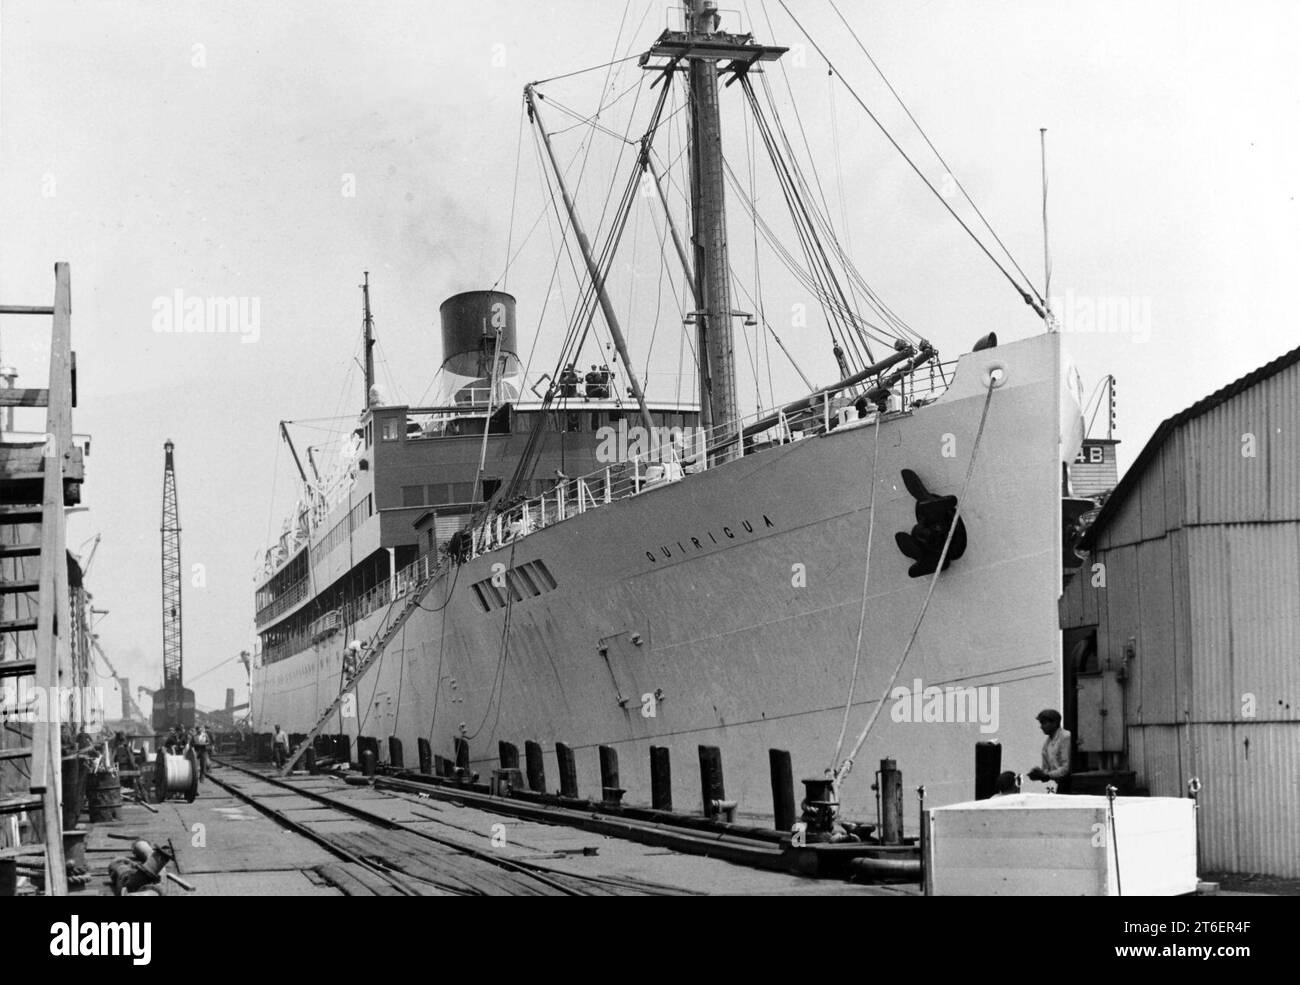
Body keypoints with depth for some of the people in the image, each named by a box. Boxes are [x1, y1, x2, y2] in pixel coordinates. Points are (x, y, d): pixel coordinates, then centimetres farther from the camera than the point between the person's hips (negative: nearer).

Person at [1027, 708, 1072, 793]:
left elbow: (1067, 768, -17)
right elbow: (1046, 768, 16)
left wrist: (1046, 775, -18)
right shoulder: (1046, 744, 13)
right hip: (1060, 786, 7)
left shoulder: (1066, 738, -12)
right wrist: (1039, 772, -6)